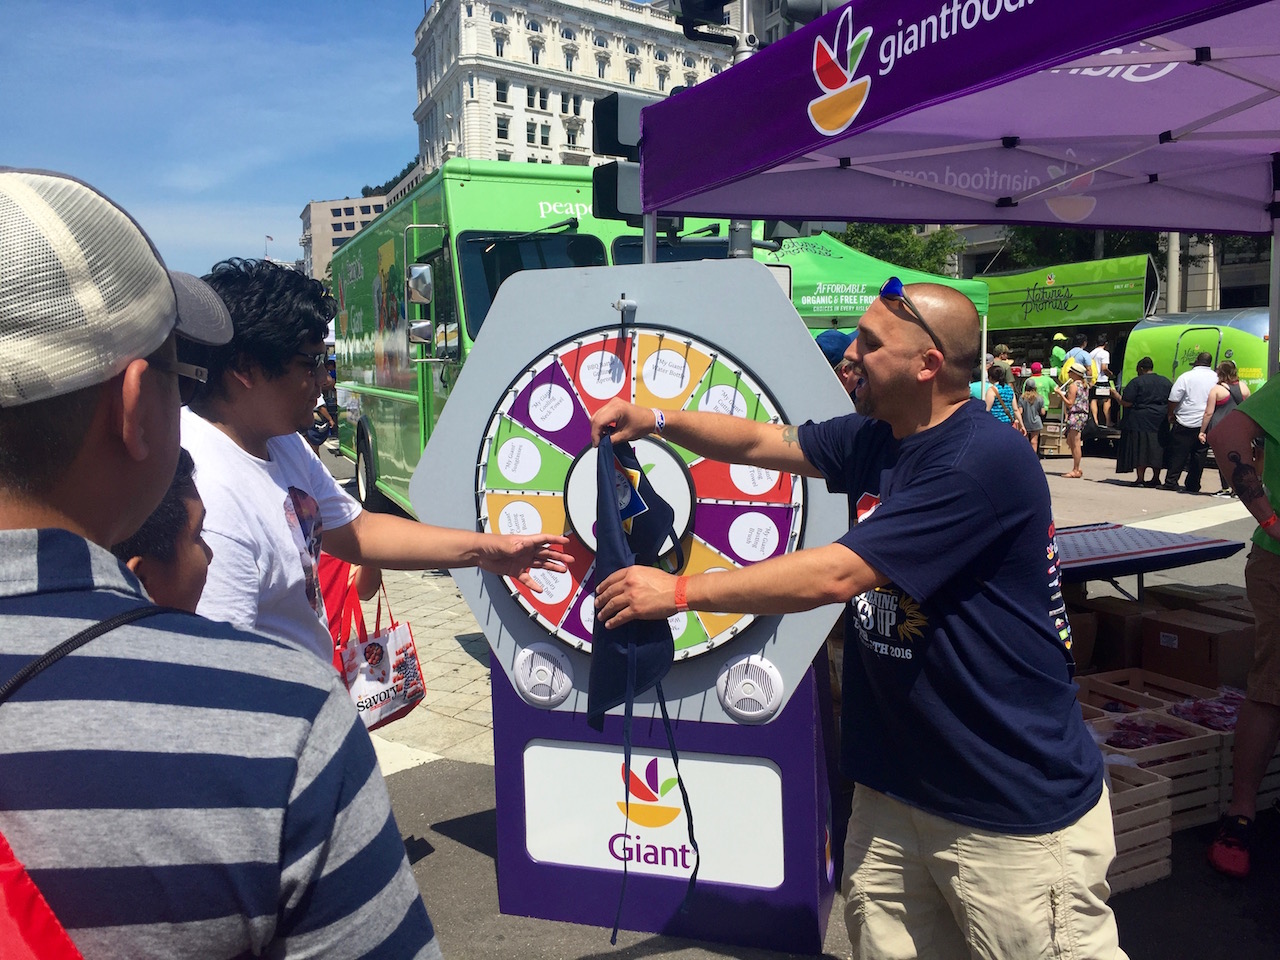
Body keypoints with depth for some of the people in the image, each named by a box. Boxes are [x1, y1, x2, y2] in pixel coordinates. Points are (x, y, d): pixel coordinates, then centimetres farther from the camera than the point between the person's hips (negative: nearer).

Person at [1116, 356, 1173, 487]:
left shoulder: (1137, 382, -8)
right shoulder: (1166, 382, 10)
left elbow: (1126, 403, -12)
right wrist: (1169, 415, 24)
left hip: (1140, 421, -5)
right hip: (1160, 422, 5)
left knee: (1140, 450, -1)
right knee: (1156, 450, 10)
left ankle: (1140, 478, -1)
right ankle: (1156, 478, 14)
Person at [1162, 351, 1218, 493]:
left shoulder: (1186, 377, -7)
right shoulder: (1217, 378, 5)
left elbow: (1173, 399, -7)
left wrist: (1171, 415, 7)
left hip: (1186, 422, -4)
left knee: (1178, 453, 0)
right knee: (1199, 454, 7)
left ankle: (1171, 482, -1)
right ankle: (1193, 485, 10)